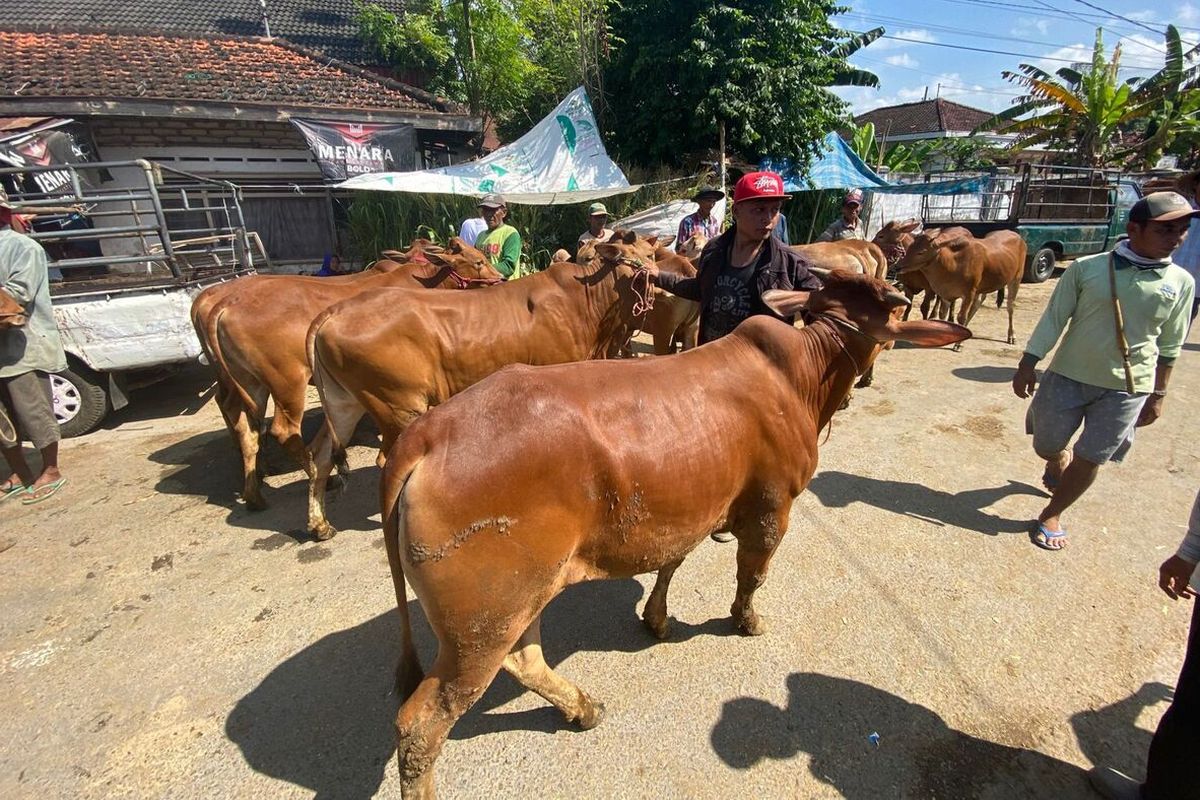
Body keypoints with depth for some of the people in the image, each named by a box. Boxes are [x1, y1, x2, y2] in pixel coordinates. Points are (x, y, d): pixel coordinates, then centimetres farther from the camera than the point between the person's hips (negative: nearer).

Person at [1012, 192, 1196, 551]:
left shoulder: (1180, 283, -1)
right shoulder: (1087, 268, -8)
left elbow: (1169, 346, 8)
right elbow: (1053, 318, -4)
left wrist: (1158, 394, 10)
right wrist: (1027, 365, -8)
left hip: (1127, 388, 1)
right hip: (1068, 376, -1)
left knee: (1090, 460, 5)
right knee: (1047, 446, 12)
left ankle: (1051, 515, 24)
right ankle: (1058, 470, 47)